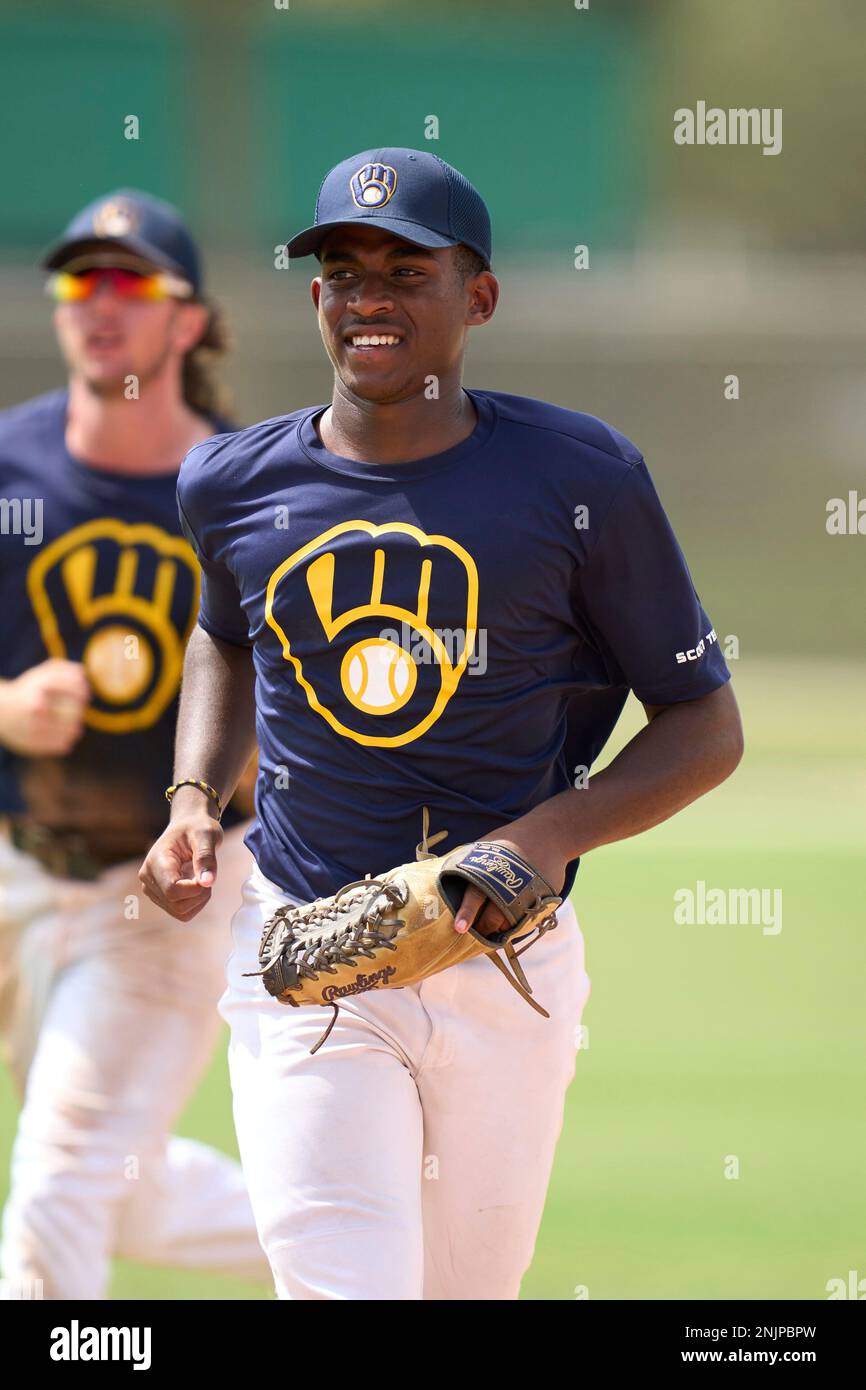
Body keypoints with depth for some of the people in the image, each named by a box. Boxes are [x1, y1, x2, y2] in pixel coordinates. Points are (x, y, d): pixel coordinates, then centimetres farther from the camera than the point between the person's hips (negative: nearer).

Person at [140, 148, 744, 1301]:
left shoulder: (583, 480, -6)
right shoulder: (235, 484, 2)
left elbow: (707, 726, -1)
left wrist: (556, 832, -17)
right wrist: (195, 799, 8)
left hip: (508, 963, 0)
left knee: (472, 1285, 13)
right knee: (343, 1289, -15)